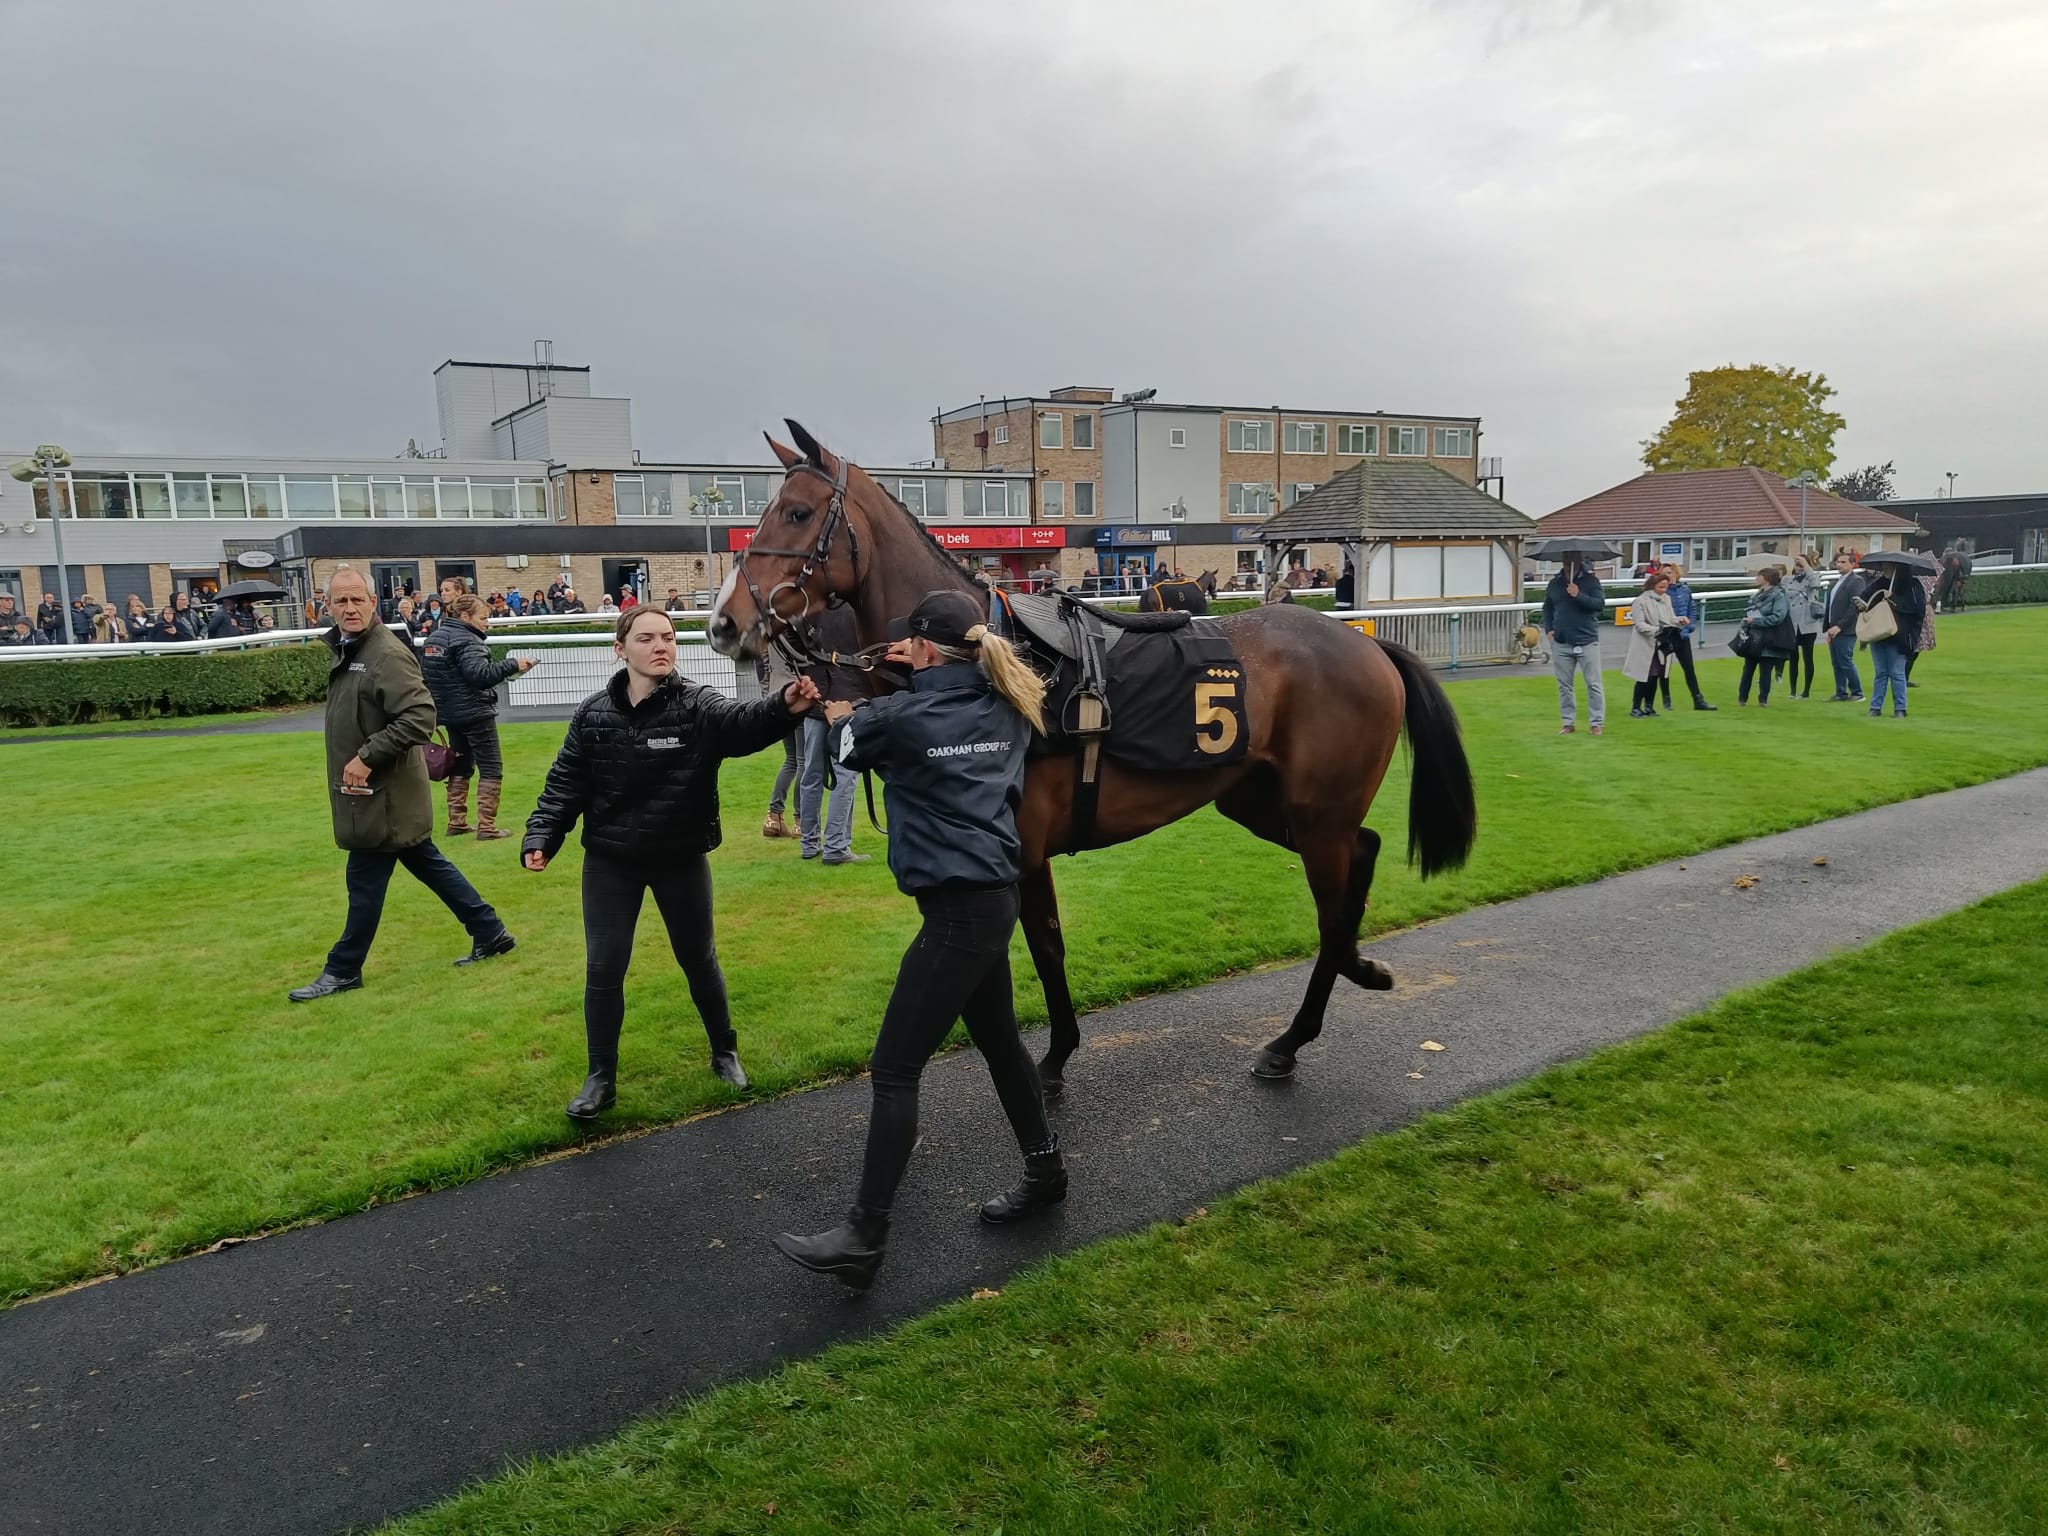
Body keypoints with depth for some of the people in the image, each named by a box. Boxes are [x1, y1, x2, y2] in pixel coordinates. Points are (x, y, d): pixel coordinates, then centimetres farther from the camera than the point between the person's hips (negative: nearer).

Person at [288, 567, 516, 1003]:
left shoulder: (388, 654, -19)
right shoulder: (348, 650, 11)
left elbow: (420, 716, -27)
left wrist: (368, 757, -24)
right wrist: (356, 761, 12)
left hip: (384, 794, -10)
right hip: (379, 792, 10)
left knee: (365, 883, 2)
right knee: (428, 864, 16)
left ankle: (343, 971, 15)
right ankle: (490, 934, 25)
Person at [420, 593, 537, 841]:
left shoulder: (433, 638, 12)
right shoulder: (466, 641, -17)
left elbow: (424, 675, 20)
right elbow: (479, 674, -31)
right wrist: (513, 665, -31)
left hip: (450, 713, 9)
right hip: (475, 714, -9)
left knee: (460, 767, 18)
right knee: (491, 768, -3)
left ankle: (456, 822, 21)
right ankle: (486, 827, -6)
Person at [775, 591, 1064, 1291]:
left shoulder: (901, 718, -12)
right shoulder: (1007, 709, 4)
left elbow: (851, 744, 10)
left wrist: (843, 716, 31)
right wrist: (931, 669, 30)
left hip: (958, 910, -8)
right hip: (994, 897, 9)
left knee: (893, 1069, -5)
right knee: (999, 1038, 24)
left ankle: (863, 1238, -1)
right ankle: (1045, 1172, 39)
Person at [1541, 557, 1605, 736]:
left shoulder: (1591, 581, -3)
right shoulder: (1555, 583, 7)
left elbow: (1600, 605, -13)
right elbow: (1547, 608, 16)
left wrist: (1579, 595, -24)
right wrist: (1548, 630, 4)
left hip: (1587, 641, -3)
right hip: (1561, 644, 3)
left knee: (1594, 684, -1)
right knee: (1564, 685, 8)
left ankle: (1597, 723, 6)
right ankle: (1569, 723, 17)